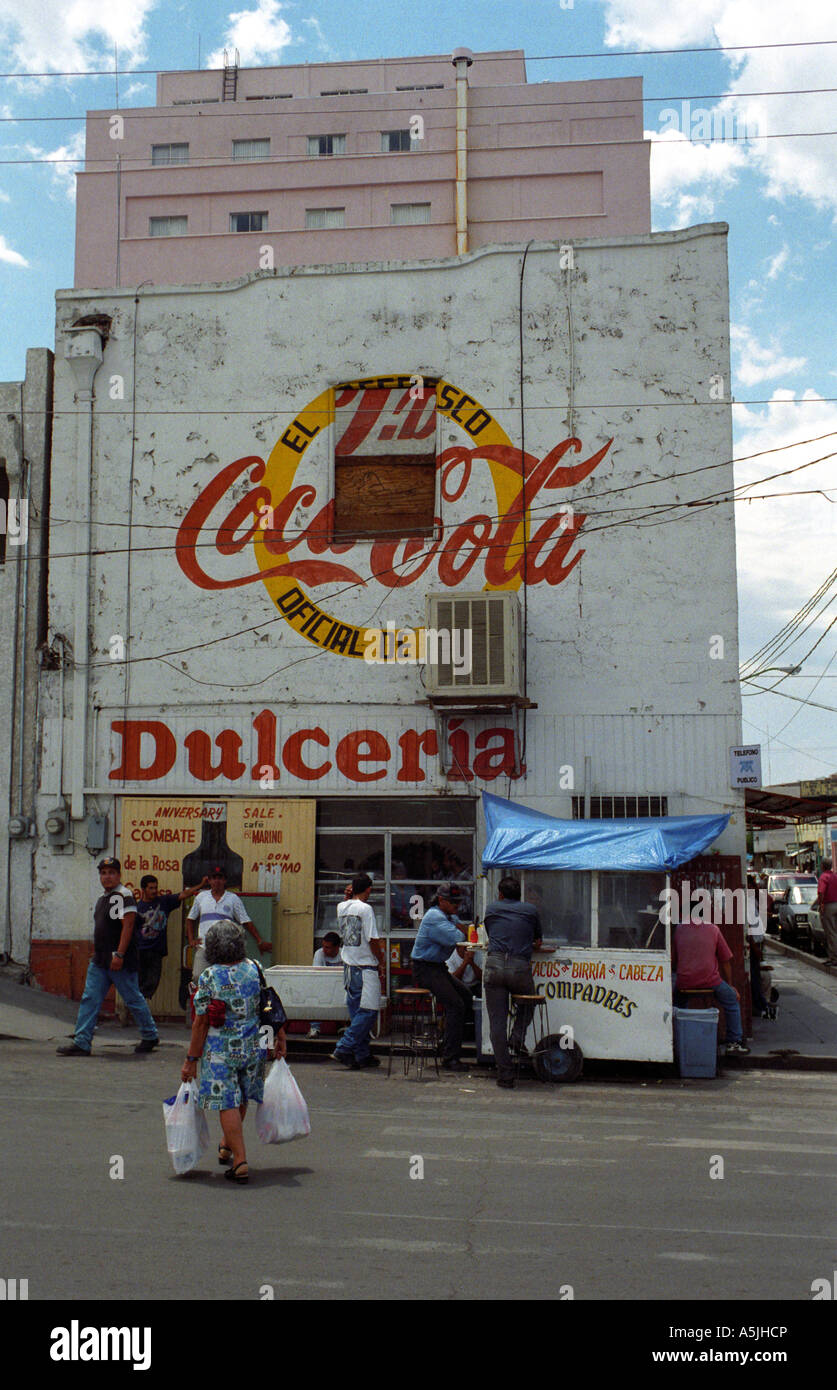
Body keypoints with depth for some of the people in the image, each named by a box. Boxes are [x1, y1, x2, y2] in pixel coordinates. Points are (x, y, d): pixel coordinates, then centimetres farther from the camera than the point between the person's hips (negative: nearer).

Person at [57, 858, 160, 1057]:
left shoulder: (123, 895, -12)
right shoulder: (102, 899, 17)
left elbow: (128, 925, -19)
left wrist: (119, 954, -24)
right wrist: (97, 952, 20)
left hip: (120, 961, -9)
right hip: (99, 961, 9)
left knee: (133, 999, 2)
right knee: (89, 999, 3)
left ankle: (150, 1036, 18)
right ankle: (82, 1043, 4)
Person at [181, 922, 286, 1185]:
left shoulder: (208, 977, -12)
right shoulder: (254, 968, -3)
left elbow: (201, 1023, -10)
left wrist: (191, 1059, -3)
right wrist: (280, 1036, 15)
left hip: (220, 1050, -4)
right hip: (251, 1046, 4)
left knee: (228, 1104, 2)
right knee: (240, 1099, 21)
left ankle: (240, 1162, -1)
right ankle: (227, 1148, 40)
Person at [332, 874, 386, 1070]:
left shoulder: (341, 907, 7)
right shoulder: (365, 909, -14)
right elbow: (373, 940, -15)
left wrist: (347, 896, 22)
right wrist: (381, 964, -3)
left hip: (348, 966, 8)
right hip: (365, 967, -8)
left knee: (357, 1012, 11)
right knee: (368, 1011, -4)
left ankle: (362, 1055, 13)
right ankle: (343, 1049, -8)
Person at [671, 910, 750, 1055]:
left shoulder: (679, 929, 9)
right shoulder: (713, 929, 5)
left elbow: (673, 961, 14)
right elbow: (725, 960, 10)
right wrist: (730, 984, 22)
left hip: (684, 982, 2)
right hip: (710, 981, -1)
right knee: (732, 1001, 24)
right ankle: (734, 1042, 23)